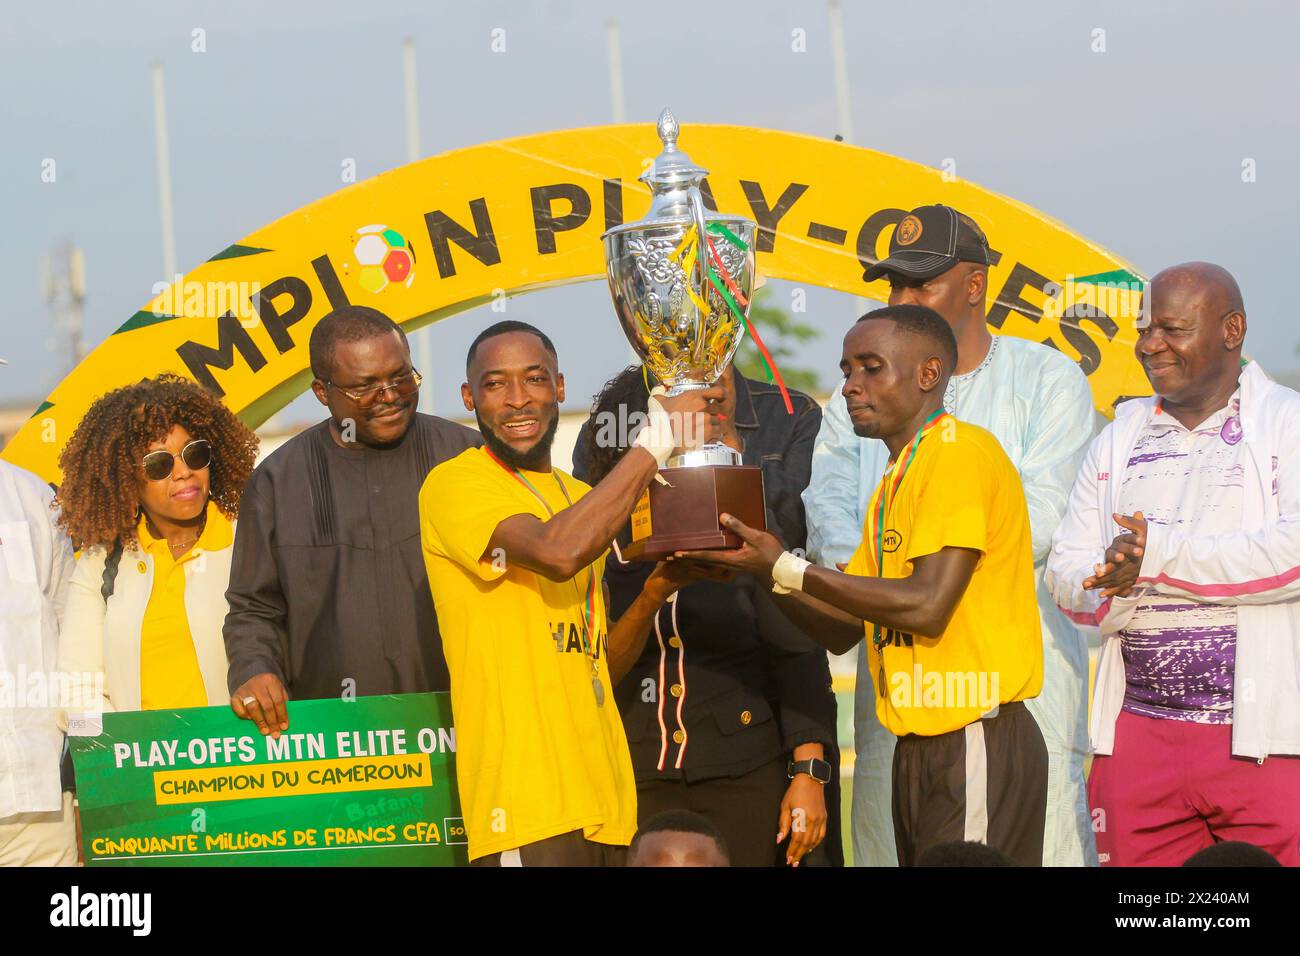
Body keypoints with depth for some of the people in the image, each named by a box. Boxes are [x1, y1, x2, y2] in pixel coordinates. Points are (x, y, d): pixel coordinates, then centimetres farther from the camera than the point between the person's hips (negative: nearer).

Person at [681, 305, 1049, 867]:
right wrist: (765, 569, -1)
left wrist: (787, 569, -16)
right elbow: (843, 630, 15)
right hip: (920, 749, 9)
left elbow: (926, 606, -20)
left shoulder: (960, 452, -11)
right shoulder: (897, 480, 18)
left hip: (975, 743, -9)